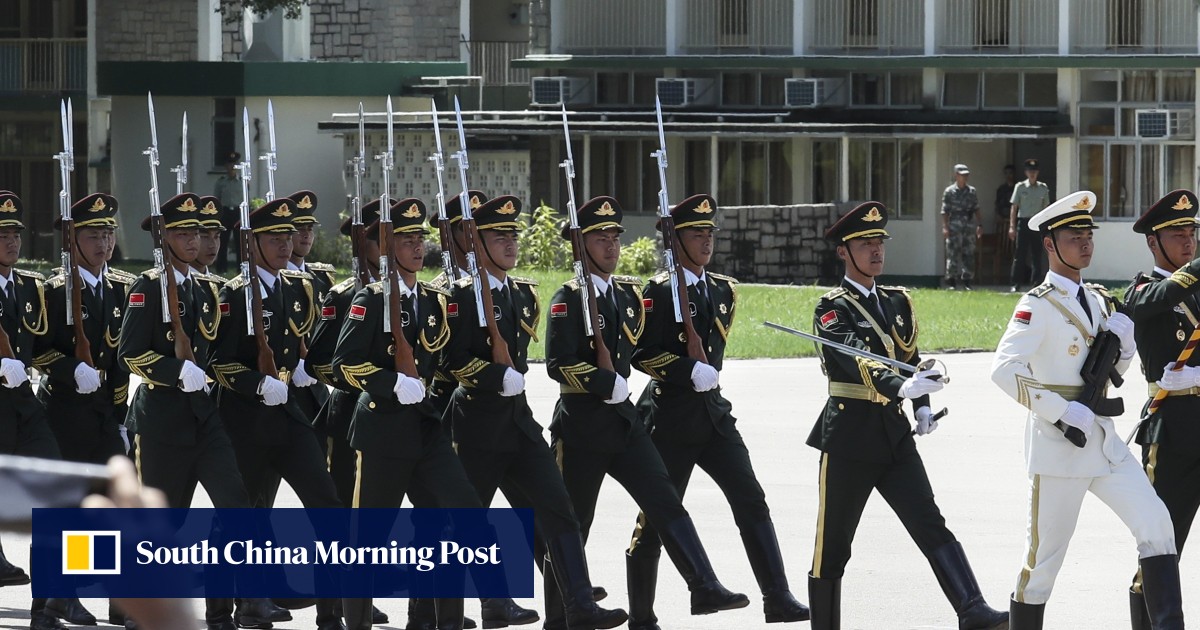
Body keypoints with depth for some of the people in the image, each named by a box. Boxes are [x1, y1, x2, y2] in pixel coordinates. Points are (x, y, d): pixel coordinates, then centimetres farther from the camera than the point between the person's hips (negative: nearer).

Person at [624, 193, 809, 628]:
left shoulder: (723, 289, 11)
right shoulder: (660, 291, -9)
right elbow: (641, 353, -14)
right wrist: (689, 372, -23)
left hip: (713, 411, 6)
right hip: (670, 417, -6)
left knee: (751, 500, -4)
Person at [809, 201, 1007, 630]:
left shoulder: (896, 302, 13)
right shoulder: (833, 309, -7)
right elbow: (857, 360, -25)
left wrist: (923, 405, 7)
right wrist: (902, 386, -42)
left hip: (894, 432, 5)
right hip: (849, 435, -5)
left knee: (931, 525, -10)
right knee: (833, 545, 4)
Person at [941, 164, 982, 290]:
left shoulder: (971, 191, 12)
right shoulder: (949, 191, 0)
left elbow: (976, 210, 15)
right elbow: (945, 211, -3)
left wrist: (979, 225, 8)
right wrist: (945, 227, -11)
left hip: (969, 225, 4)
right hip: (954, 226, -4)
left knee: (969, 254, 2)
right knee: (953, 254, -5)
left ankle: (967, 281, 8)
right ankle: (951, 281, 0)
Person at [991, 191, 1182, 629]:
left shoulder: (1099, 301, 13)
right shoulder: (1038, 306, -10)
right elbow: (1004, 368, -21)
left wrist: (1123, 346, 0)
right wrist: (1061, 412, -24)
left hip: (1104, 441, 6)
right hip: (1059, 445, -6)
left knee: (1156, 524, -9)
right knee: (1046, 552, 1)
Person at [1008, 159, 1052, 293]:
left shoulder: (1043, 188, 8)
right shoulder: (1020, 187, 2)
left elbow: (1046, 208, 12)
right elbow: (1014, 207, 1)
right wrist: (1012, 227, -6)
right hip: (1023, 221, -2)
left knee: (1037, 254, 2)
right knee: (1019, 254, -3)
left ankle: (1036, 283, 7)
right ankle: (1016, 284, 0)